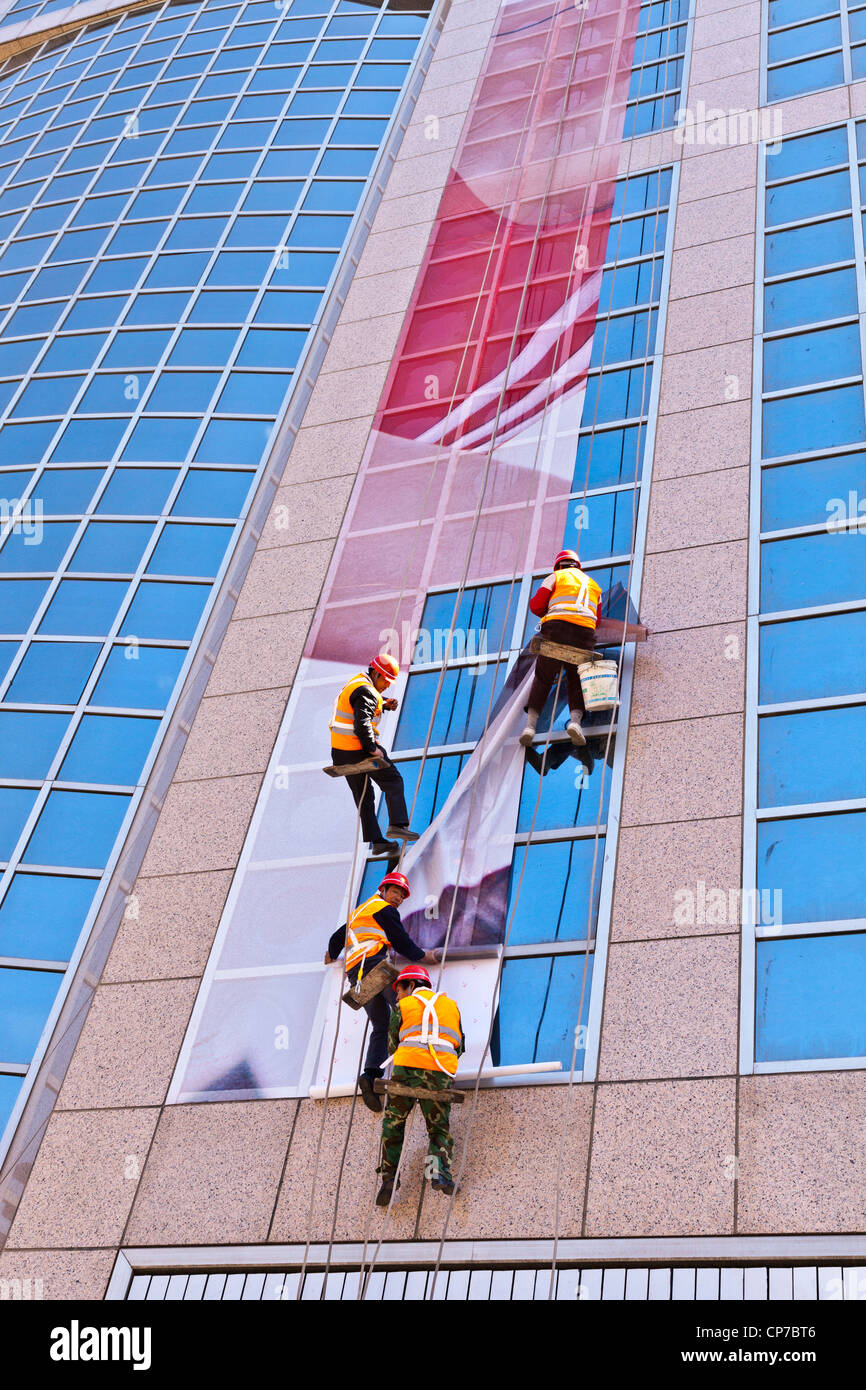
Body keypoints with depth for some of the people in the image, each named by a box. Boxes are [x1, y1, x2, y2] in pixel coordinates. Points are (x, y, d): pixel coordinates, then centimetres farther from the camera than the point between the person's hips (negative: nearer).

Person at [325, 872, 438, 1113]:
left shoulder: (358, 912, 33)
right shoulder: (384, 909, 5)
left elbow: (337, 937, 44)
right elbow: (401, 942, 2)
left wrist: (331, 955, 63)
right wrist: (423, 956, 17)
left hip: (355, 973, 8)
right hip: (374, 961, -8)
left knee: (380, 1026, 3)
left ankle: (371, 1074, -17)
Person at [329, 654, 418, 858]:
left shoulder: (355, 683, 15)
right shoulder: (366, 691, -17)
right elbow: (362, 723, -27)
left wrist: (384, 705, 13)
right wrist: (372, 748, -24)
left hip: (341, 752, 10)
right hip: (358, 749, -9)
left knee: (363, 796, 12)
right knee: (393, 782, 5)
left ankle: (376, 842, 14)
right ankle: (398, 824, -3)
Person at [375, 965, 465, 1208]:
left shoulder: (403, 1006, 13)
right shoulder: (451, 1005, 22)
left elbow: (392, 1045, 16)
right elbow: (460, 1046, 25)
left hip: (407, 1068, -2)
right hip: (441, 1074, 2)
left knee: (393, 1124, 12)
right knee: (439, 1129, 11)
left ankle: (389, 1177, 0)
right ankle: (439, 1168, -16)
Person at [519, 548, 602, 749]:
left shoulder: (556, 577, 15)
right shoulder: (593, 585, 28)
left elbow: (536, 605, 7)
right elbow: (597, 620, 26)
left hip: (557, 628, -2)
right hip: (585, 634, 2)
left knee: (542, 679, 6)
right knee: (576, 682, 9)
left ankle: (531, 725, -7)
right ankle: (575, 720, -16)